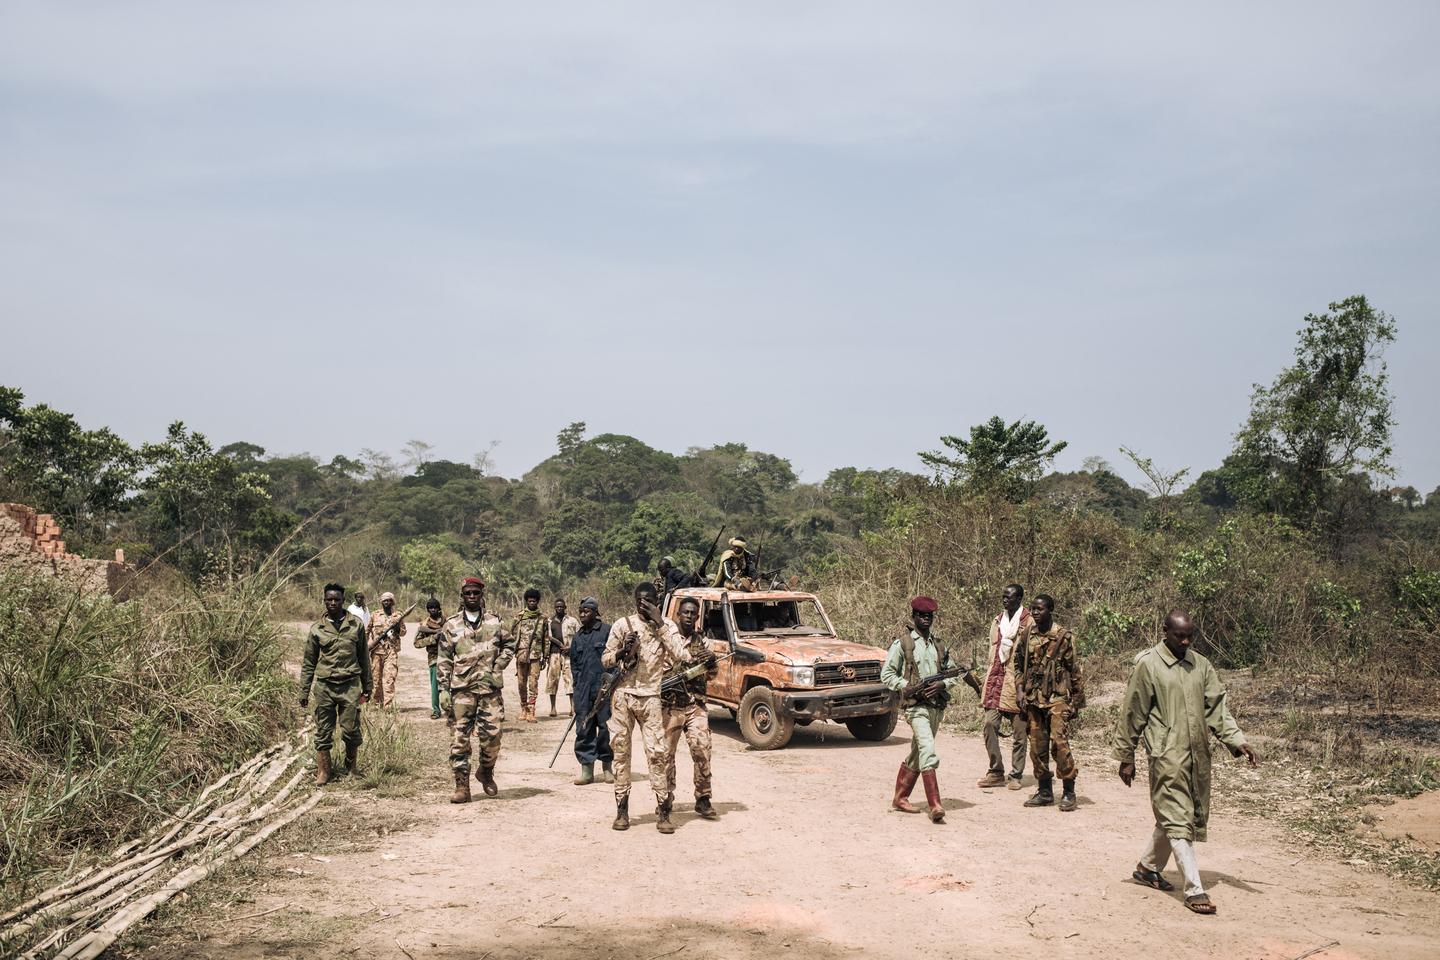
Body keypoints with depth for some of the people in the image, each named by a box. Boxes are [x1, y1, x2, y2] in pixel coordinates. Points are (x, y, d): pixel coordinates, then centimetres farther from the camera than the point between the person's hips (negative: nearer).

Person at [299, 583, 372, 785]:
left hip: (350, 685, 0)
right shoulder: (317, 628, 3)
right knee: (323, 732, 2)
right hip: (324, 685, 0)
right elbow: (308, 663, 9)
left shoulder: (356, 625, 4)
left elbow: (364, 657, 10)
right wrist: (304, 693, 6)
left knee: (351, 730, -1)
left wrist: (366, 687, 11)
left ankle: (351, 768, 20)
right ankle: (323, 772, 13)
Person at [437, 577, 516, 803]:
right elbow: (443, 660, 5)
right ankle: (462, 785, 3)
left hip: (490, 689, 1)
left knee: (491, 735, 1)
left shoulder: (494, 623, 8)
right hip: (462, 690, -1)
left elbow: (509, 645, 16)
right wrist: (443, 689, -3)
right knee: (460, 737, -3)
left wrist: (497, 668, 2)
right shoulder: (451, 626, 5)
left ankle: (486, 772, 27)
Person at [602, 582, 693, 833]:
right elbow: (605, 660, 9)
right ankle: (622, 809, 10)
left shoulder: (667, 626, 3)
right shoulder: (622, 625, 5)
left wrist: (659, 623, -14)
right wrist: (623, 651, -13)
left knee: (656, 752, -6)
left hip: (650, 697, -1)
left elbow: (682, 656, -13)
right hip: (623, 695, 1)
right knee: (620, 750, 2)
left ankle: (663, 811, -2)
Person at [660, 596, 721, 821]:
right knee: (666, 753, 4)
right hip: (669, 706, -2)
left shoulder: (701, 642, 12)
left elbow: (711, 675, 10)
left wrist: (712, 663, -12)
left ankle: (703, 801, -3)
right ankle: (667, 798, 20)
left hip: (696, 705, 2)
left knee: (702, 749, -9)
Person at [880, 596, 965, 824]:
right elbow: (886, 673, 0)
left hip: (937, 706, 6)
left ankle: (900, 798, 27)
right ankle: (935, 806, -24)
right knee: (928, 752, -21)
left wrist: (942, 684, -3)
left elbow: (956, 674, 17)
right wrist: (906, 687, -14)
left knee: (916, 756, 14)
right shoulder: (902, 644, 1)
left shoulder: (940, 647, 16)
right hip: (916, 705, -6)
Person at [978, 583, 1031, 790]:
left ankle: (1016, 775, 13)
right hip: (996, 679, 5)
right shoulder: (997, 621, 14)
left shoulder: (1028, 623, -6)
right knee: (990, 724, -2)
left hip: (1017, 682, -5)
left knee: (1018, 731, 3)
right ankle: (996, 772, 8)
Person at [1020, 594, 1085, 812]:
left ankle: (1069, 792, -2)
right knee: (1037, 746, 7)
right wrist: (1022, 695, 14)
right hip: (1034, 699, 5)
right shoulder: (1029, 636, 10)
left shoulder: (1064, 637, -6)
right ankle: (1044, 791, 17)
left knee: (1059, 743, -13)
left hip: (1057, 698, -5)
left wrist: (1077, 702, -3)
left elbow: (1074, 670, -3)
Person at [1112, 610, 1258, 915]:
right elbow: (1131, 713, -3)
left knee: (1192, 817, 14)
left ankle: (1148, 867, 31)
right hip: (1167, 755, -6)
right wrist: (1126, 757, -2)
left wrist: (1236, 741, -4)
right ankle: (1195, 889, -6)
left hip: (1198, 754, 6)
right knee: (1178, 820, -8)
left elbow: (1216, 707, 10)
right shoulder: (1148, 665, -6)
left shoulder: (1200, 665, 10)